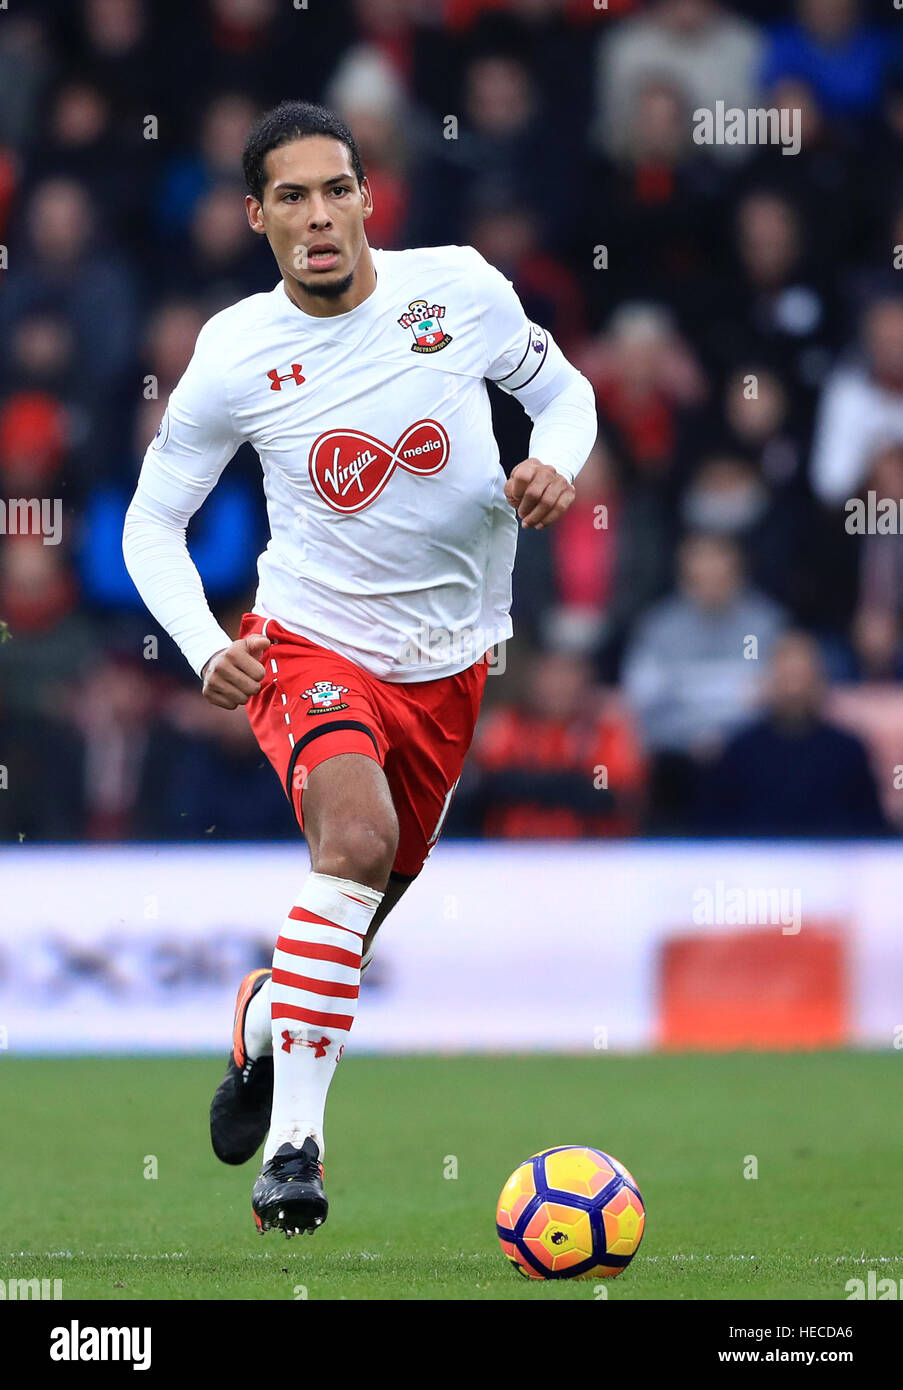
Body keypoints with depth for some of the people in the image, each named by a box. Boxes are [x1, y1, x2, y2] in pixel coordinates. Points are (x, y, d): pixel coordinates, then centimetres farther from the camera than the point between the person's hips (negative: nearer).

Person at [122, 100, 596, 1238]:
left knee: (375, 897, 14)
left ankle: (265, 1020, 50)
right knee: (357, 837, -30)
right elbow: (151, 523, 1)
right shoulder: (234, 356, -11)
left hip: (451, 661, 3)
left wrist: (554, 462, -13)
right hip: (309, 643, -3)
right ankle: (292, 1142, -29)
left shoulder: (460, 288, -8)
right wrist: (205, 649, -15)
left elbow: (562, 389, 10)